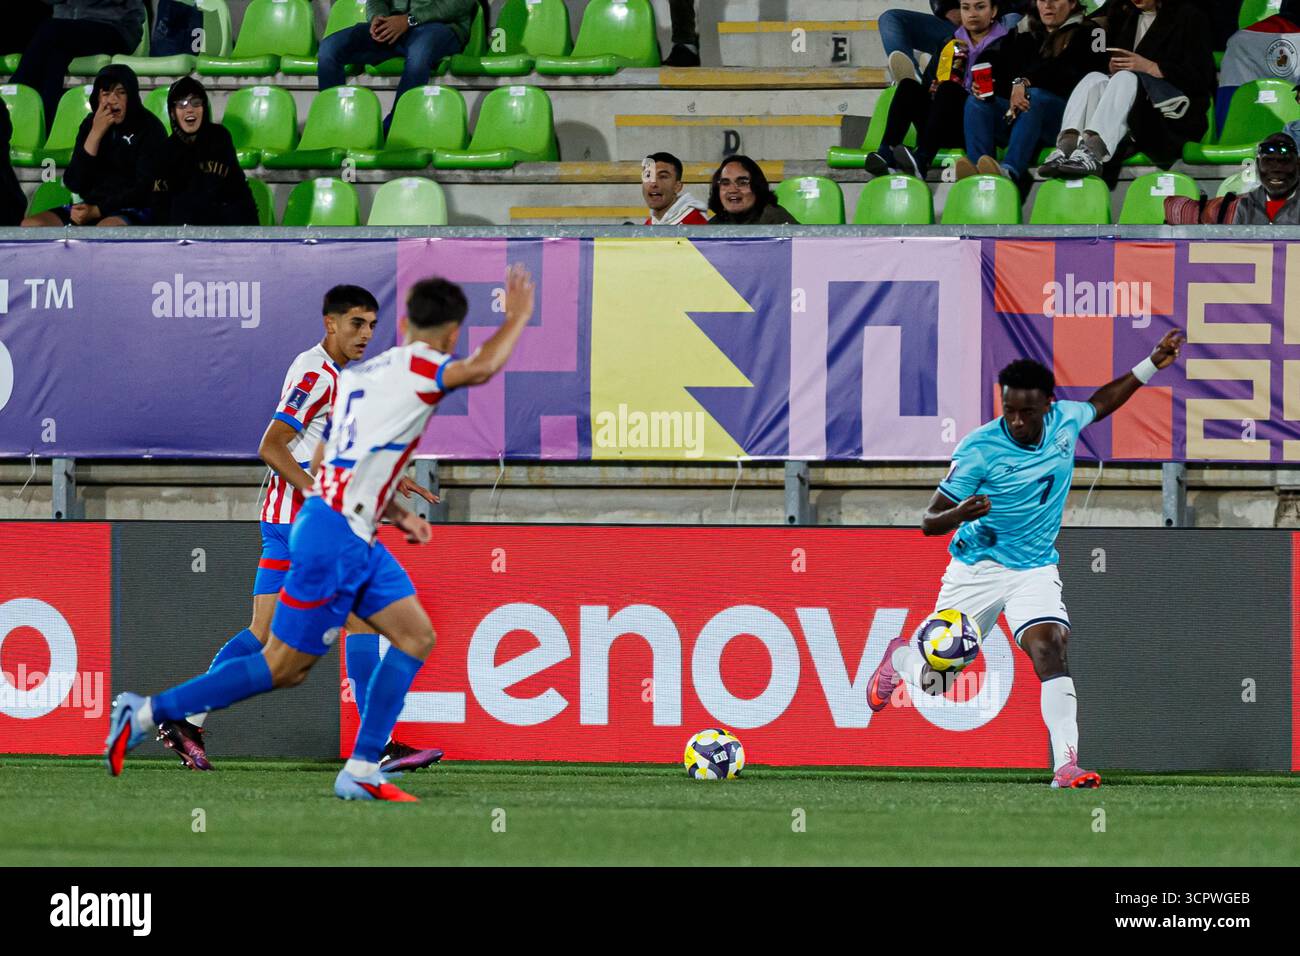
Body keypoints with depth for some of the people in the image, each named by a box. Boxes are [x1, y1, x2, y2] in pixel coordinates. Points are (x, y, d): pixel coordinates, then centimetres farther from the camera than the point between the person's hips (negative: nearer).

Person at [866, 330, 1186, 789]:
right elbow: (929, 521, -17)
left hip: (1036, 570, 2)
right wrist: (960, 514, -39)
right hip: (976, 568, -2)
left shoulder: (1065, 422, -6)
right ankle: (899, 657, 45)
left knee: (1051, 651, -23)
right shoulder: (978, 449, -20)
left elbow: (1100, 403, 21)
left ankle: (1066, 766, -28)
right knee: (932, 679, 7)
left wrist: (1150, 366, 16)